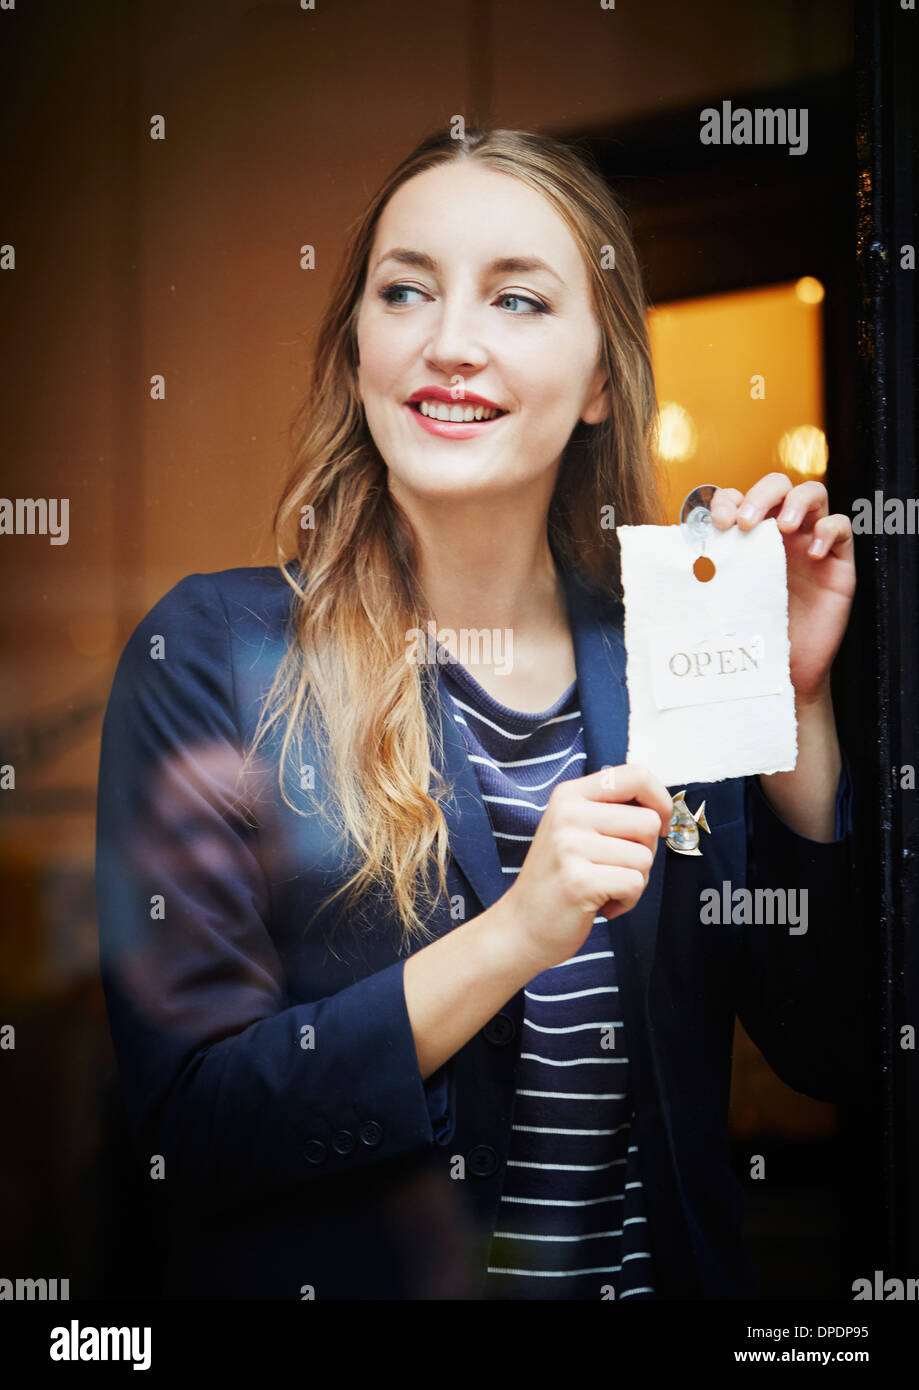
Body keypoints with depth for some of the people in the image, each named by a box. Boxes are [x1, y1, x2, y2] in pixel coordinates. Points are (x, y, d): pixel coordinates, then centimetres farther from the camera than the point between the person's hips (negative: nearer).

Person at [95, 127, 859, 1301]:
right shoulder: (211, 646, -7)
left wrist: (793, 703, -6)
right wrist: (513, 938, -21)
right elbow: (183, 1122, -11)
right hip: (331, 1274, -2)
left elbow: (827, 1055, 3)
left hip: (661, 1272, 3)